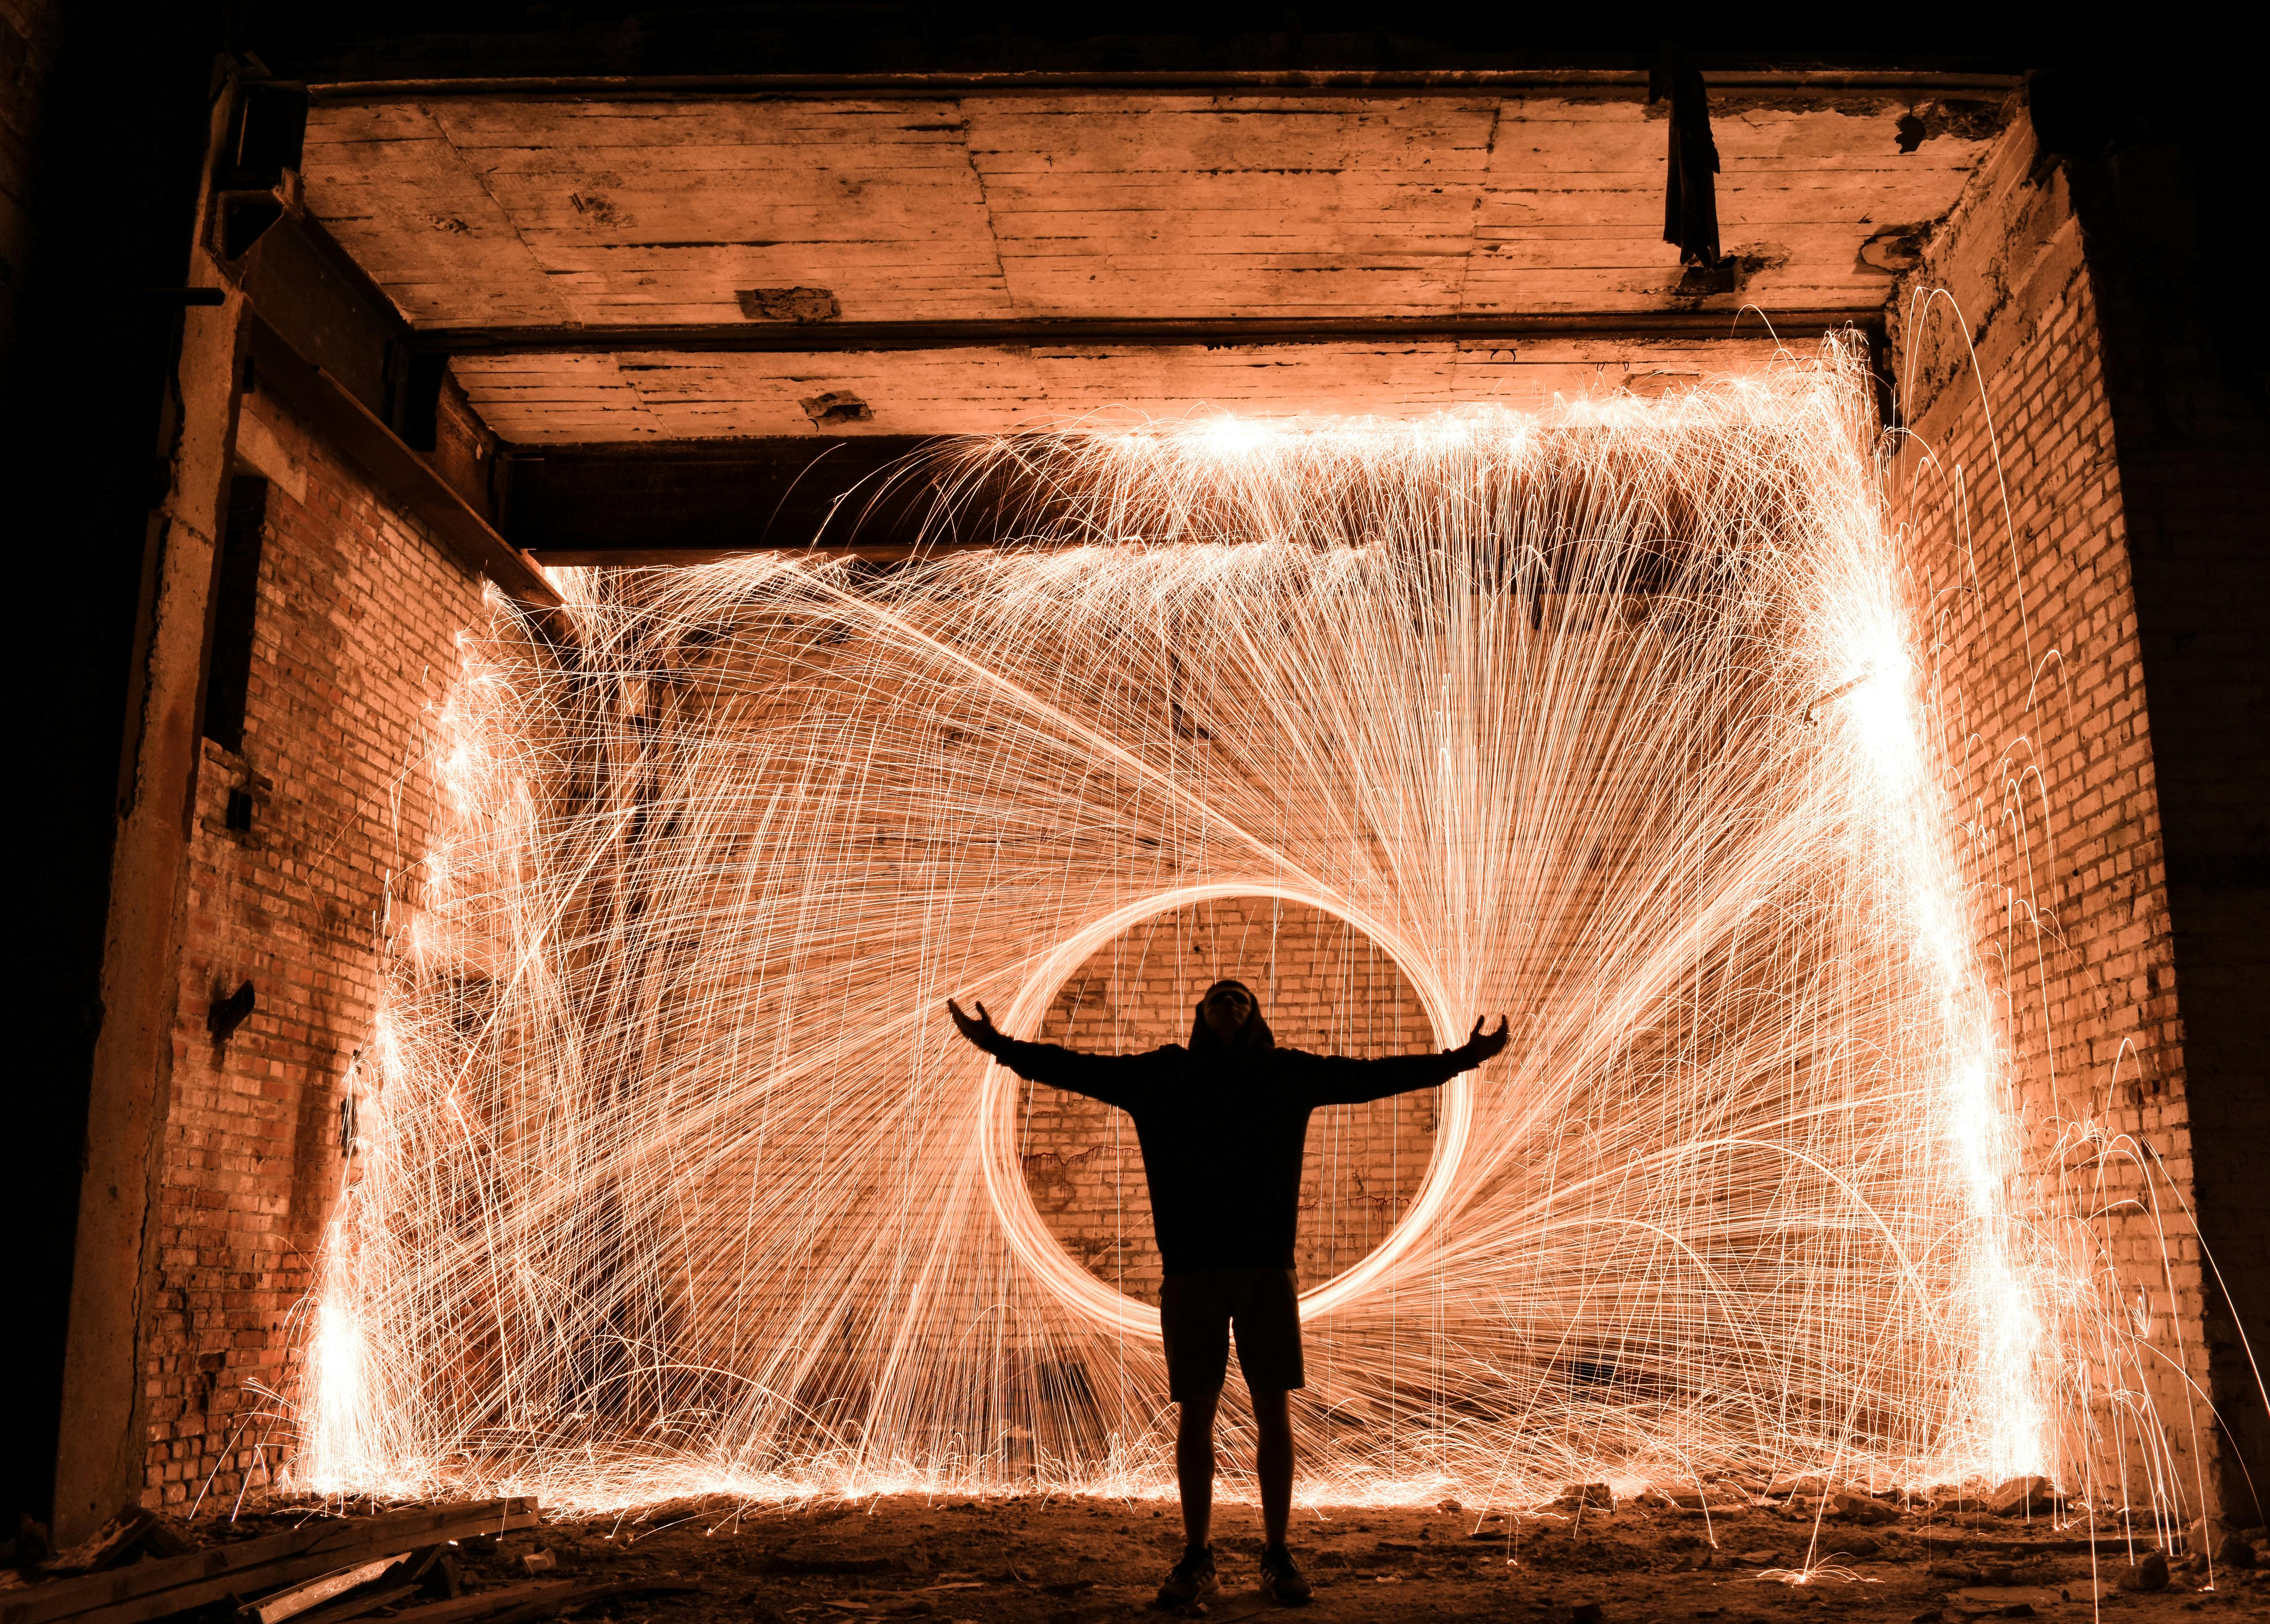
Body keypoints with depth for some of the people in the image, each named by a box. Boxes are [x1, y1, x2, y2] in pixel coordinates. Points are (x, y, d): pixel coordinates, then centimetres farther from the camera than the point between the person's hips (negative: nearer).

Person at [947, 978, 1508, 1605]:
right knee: (1195, 1413, 4)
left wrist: (1460, 1059, 10)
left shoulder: (1288, 1073, 9)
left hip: (1268, 1268, 0)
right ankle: (1197, 1559, 14)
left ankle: (1277, 1557, 16)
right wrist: (1000, 1046, 6)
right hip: (1191, 1269, 0)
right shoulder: (1161, 1074, 9)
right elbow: (1077, 1069, 10)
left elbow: (1372, 1075, 11)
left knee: (1273, 1413, 4)